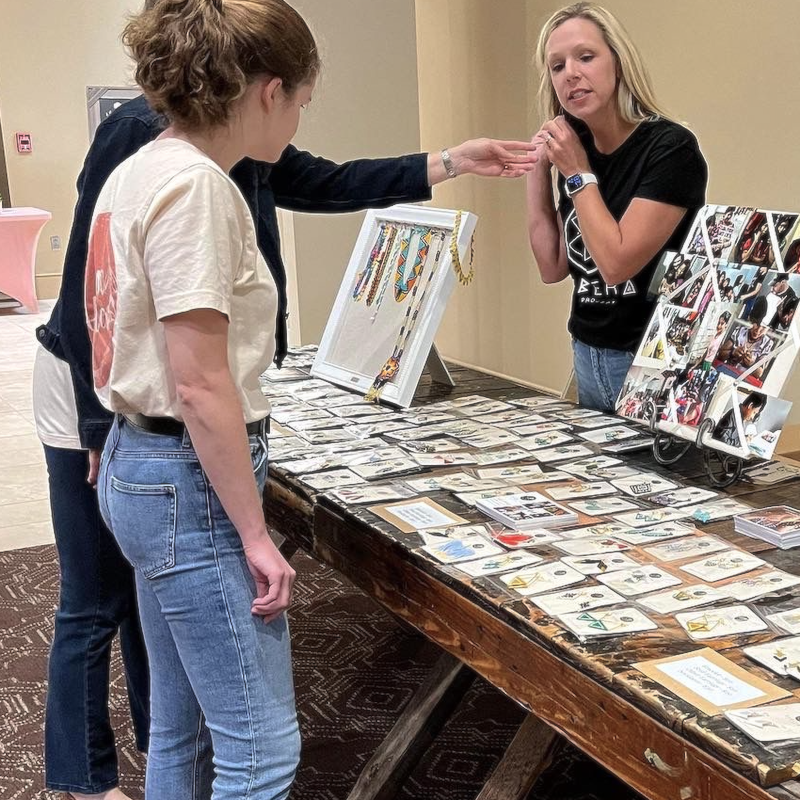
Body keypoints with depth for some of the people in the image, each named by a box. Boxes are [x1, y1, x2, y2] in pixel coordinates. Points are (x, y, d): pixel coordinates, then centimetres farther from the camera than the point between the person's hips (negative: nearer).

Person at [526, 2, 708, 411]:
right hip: (588, 357, 7)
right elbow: (553, 268, 6)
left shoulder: (670, 148, -15)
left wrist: (578, 175, -14)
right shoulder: (575, 151, 5)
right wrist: (537, 171, -1)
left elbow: (616, 263, -21)